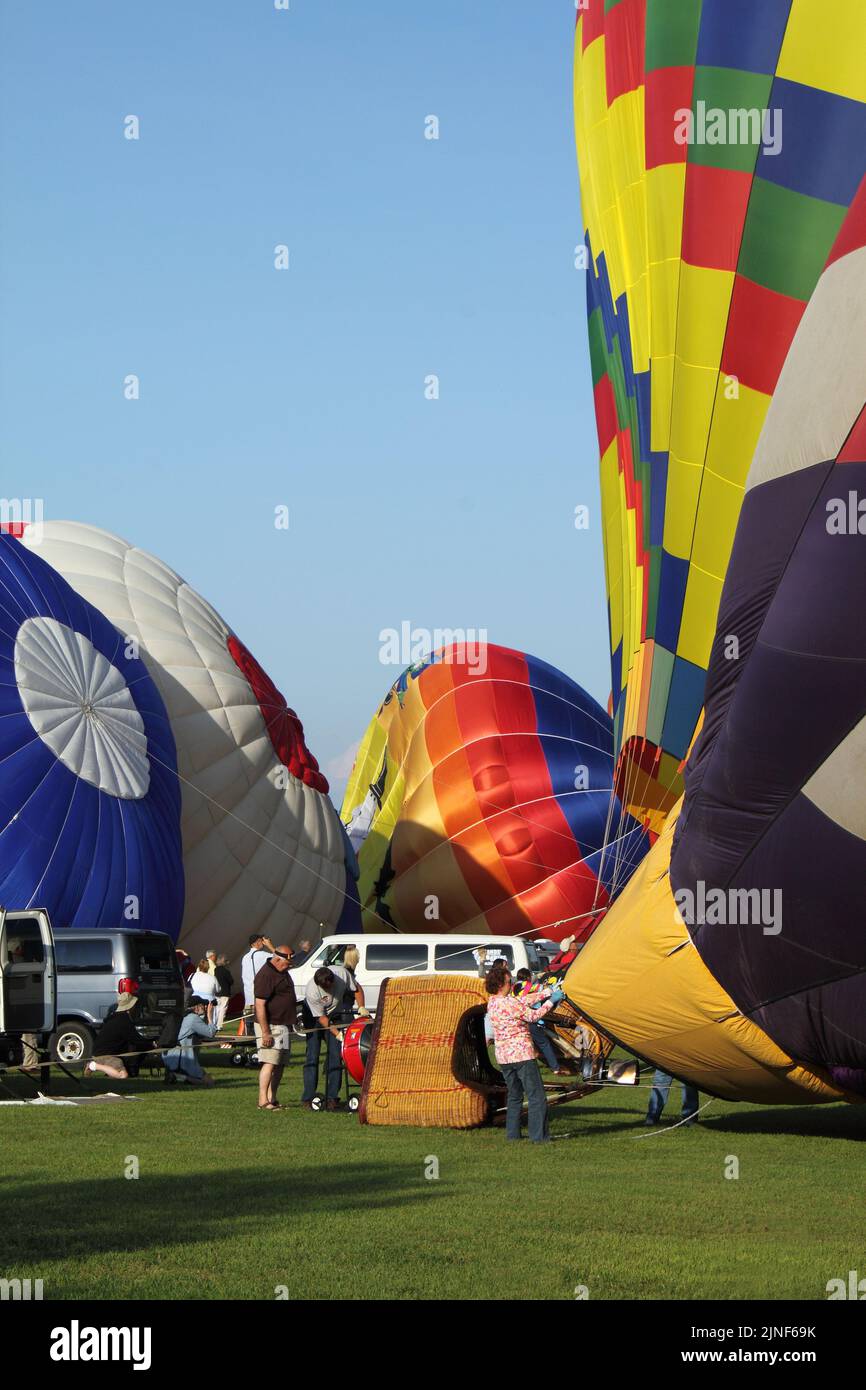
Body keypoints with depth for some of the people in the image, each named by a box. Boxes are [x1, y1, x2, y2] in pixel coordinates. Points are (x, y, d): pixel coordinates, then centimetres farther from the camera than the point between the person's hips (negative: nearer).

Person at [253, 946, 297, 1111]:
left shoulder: (283, 972, 15)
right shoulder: (265, 975, -16)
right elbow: (260, 1005, -20)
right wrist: (265, 1032, -24)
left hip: (284, 1025, 10)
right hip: (271, 1026, -10)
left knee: (280, 1065, 9)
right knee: (270, 1062, -14)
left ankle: (272, 1099, 13)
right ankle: (263, 1100, -15)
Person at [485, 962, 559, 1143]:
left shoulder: (492, 1002, 7)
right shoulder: (510, 1003, -19)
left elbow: (523, 1002, 14)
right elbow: (534, 1016, -9)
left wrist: (547, 992, 12)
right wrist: (551, 1001, 1)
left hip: (503, 1057, 8)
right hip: (522, 1055, -8)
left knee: (514, 1095, 20)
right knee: (536, 1097, -2)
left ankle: (512, 1134, 20)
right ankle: (538, 1136, -5)